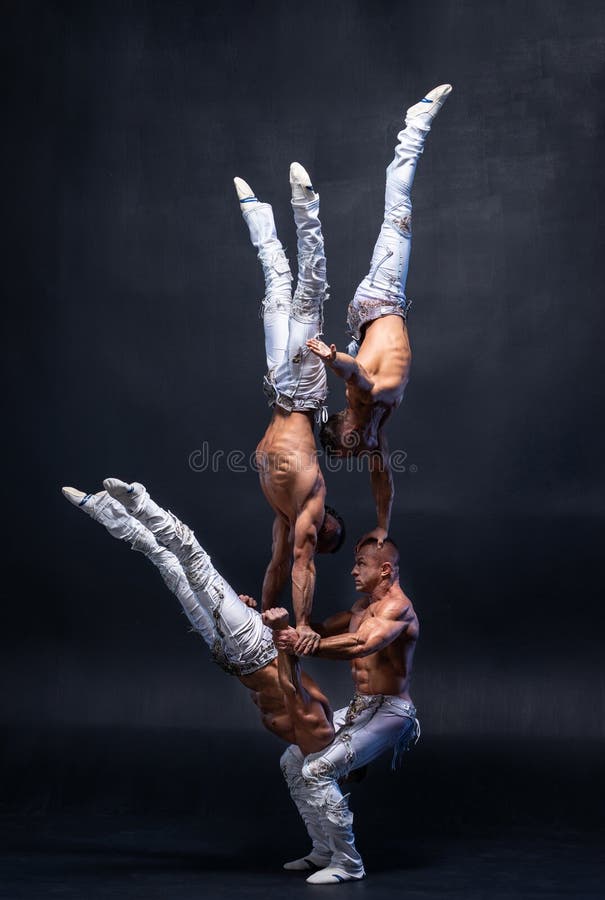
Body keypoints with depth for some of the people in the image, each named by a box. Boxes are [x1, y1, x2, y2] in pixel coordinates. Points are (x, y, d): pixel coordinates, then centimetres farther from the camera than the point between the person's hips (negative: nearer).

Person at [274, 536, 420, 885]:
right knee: (293, 761, 9)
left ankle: (348, 863, -6)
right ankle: (324, 851, 18)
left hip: (389, 712, -10)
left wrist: (303, 645, -39)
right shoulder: (364, 605, 15)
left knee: (317, 771, -20)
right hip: (359, 708, 10)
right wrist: (287, 625, 0)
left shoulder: (397, 607, -18)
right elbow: (324, 629, 18)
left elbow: (361, 645, -35)